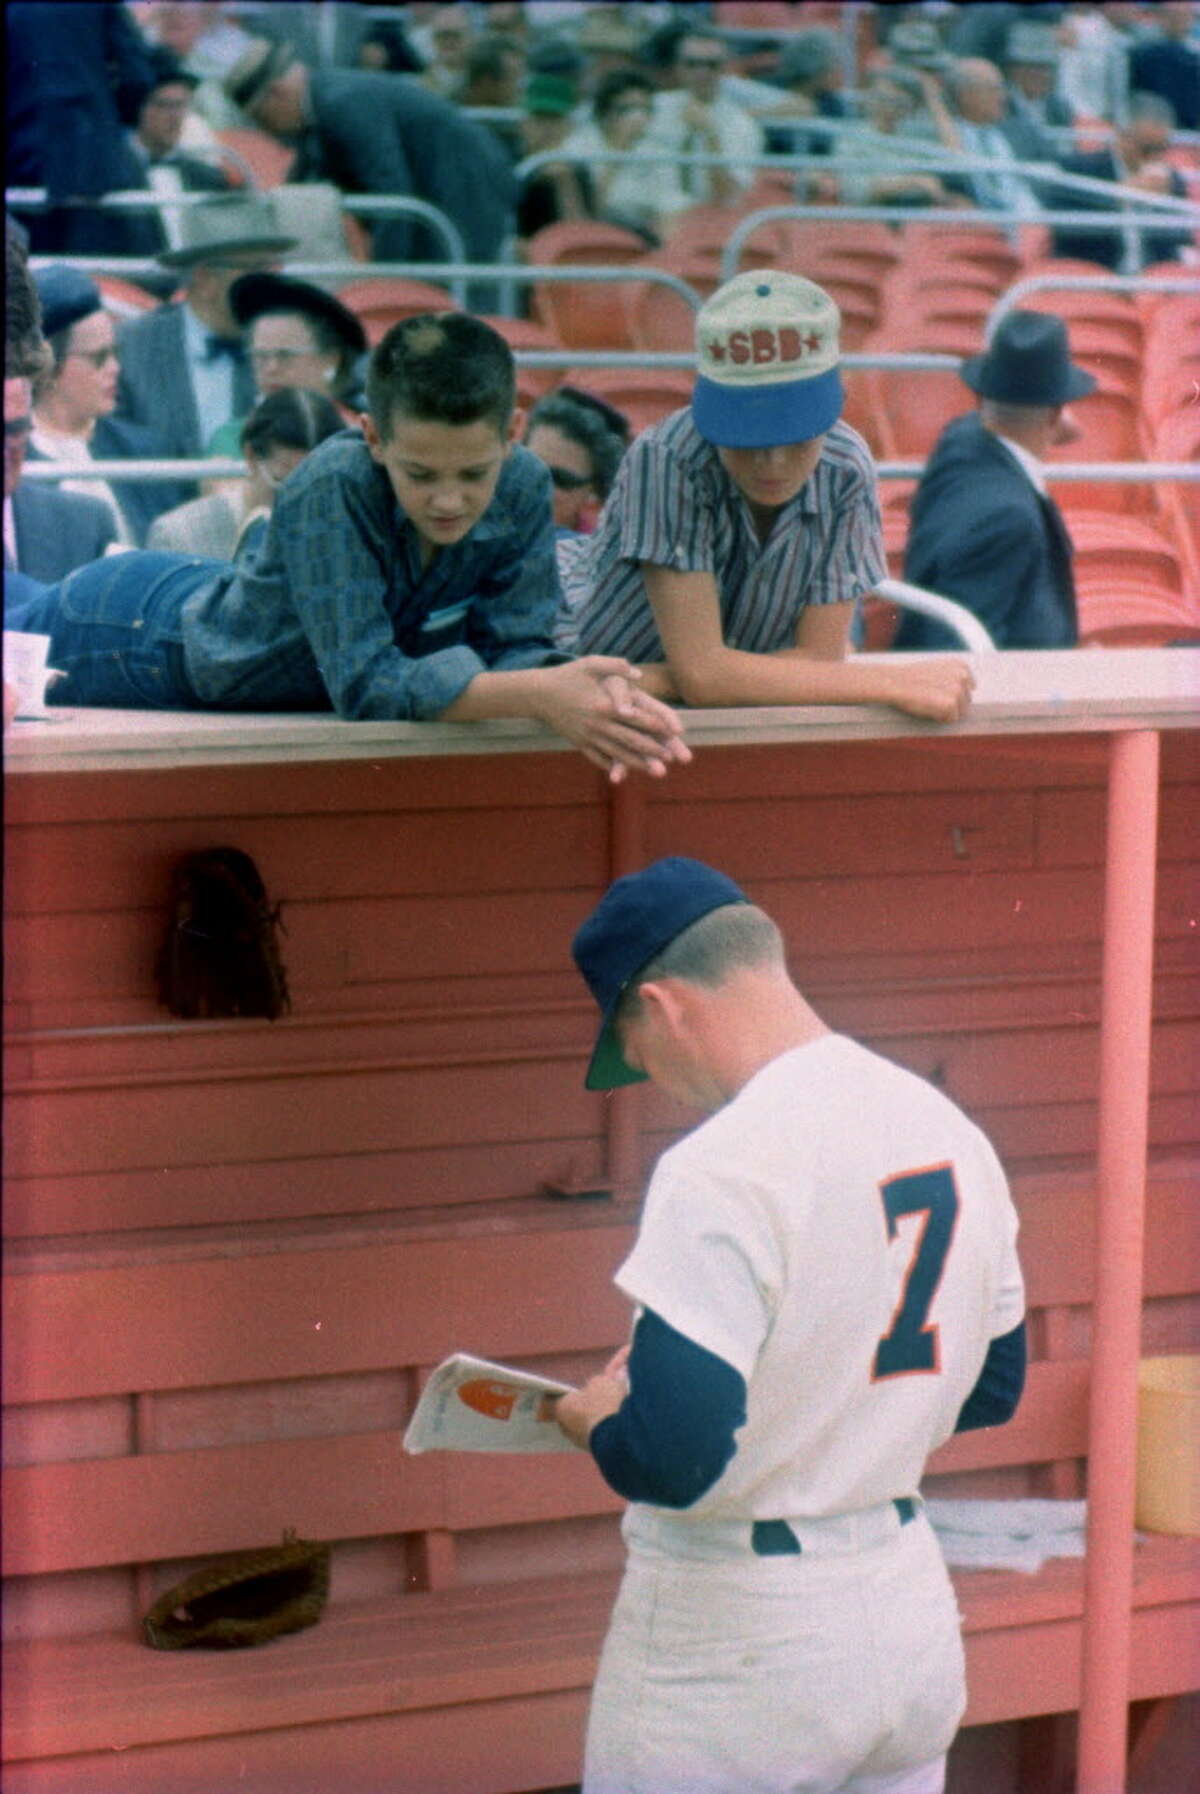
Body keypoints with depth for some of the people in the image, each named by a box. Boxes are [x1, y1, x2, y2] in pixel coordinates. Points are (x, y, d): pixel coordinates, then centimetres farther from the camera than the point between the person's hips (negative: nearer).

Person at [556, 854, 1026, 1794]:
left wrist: (598, 1421, -4)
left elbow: (674, 1458, -25)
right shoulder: (953, 1133, 4)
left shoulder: (720, 1171, -21)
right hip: (914, 1613, 7)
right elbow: (990, 1388, 15)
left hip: (735, 1644, -7)